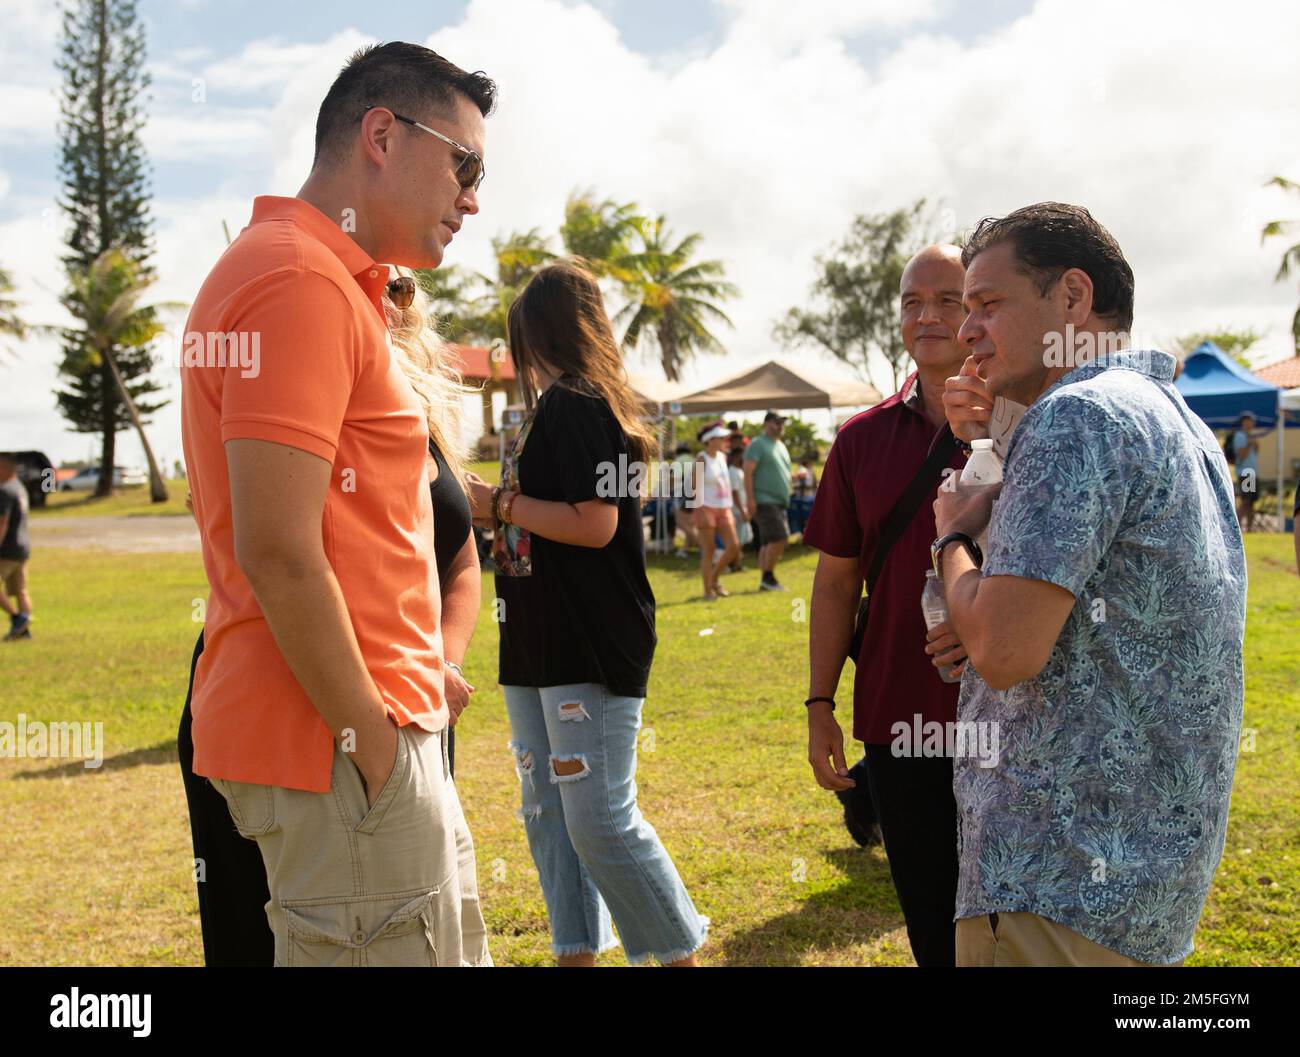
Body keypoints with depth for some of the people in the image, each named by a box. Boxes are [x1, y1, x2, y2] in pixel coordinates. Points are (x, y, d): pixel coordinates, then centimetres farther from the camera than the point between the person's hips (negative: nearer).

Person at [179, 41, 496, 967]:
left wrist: (413, 674, 14)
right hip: (341, 740, -11)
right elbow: (276, 553, -23)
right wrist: (373, 741, -16)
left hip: (364, 717, 11)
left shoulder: (318, 280, 17)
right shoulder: (304, 283, -16)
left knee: (454, 945, 18)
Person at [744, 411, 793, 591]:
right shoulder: (758, 444, -7)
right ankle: (768, 577, -9)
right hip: (764, 501, -9)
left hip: (779, 502, 9)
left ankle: (766, 582, 11)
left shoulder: (781, 446, 20)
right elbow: (748, 472, -14)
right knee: (780, 537, -17)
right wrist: (750, 499, -20)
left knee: (769, 542, 8)